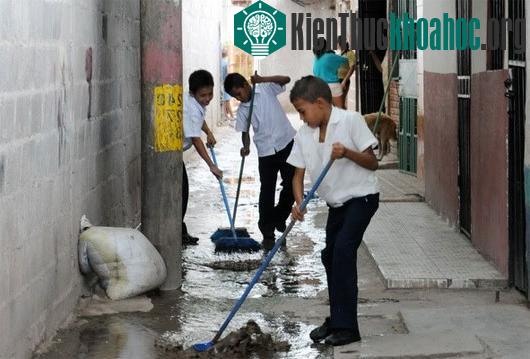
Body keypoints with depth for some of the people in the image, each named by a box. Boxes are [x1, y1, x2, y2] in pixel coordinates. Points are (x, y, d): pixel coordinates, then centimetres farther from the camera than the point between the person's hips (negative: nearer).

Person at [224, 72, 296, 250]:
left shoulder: (266, 89, -1)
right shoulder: (242, 110, 5)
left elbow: (286, 79, -12)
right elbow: (245, 131, 6)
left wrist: (263, 80, -23)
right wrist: (246, 147, -14)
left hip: (286, 143, -2)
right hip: (266, 151, 2)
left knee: (292, 185, -1)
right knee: (267, 192, 0)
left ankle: (279, 217, 24)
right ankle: (267, 234, 6)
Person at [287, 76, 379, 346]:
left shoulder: (351, 121, -16)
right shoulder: (304, 134, -1)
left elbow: (372, 163, -14)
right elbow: (298, 173, 0)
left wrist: (347, 153, -31)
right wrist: (299, 202, -17)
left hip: (361, 197, -7)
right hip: (337, 202, 7)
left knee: (343, 251, -18)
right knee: (330, 256, 12)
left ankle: (347, 327, -16)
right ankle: (337, 321, 27)